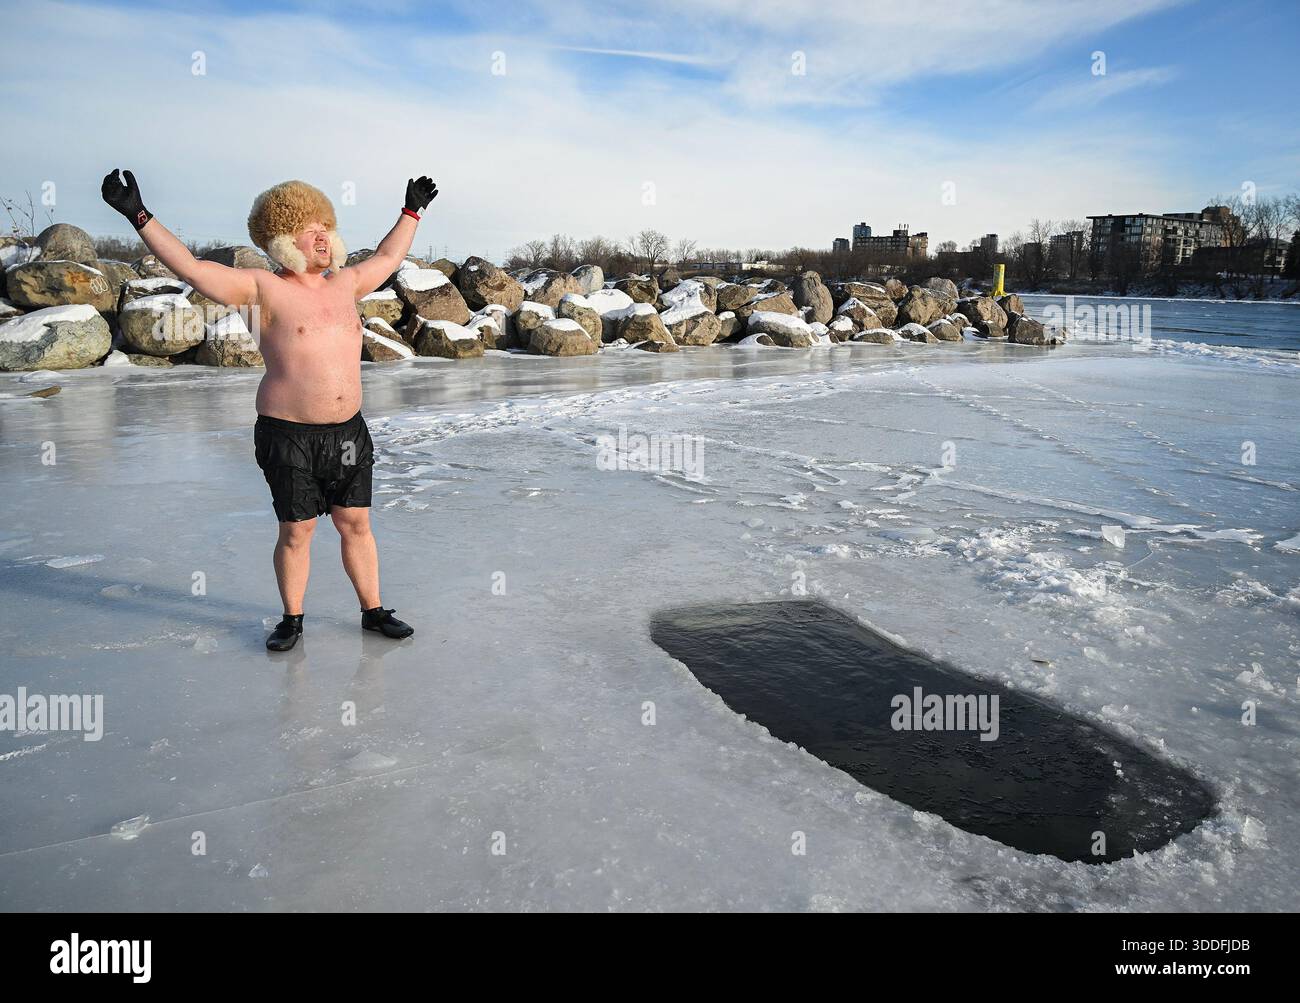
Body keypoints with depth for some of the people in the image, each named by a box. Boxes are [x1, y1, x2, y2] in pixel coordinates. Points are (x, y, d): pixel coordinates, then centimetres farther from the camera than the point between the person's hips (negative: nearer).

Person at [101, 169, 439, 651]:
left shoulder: (344, 284, 10)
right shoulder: (263, 288, -7)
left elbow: (387, 258, 26)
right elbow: (190, 267, -14)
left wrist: (411, 211, 35)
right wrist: (139, 216, -20)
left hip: (348, 431, 5)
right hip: (288, 435, -4)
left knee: (356, 524, 10)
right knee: (296, 531, 5)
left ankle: (373, 611, 22)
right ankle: (292, 619, 23)